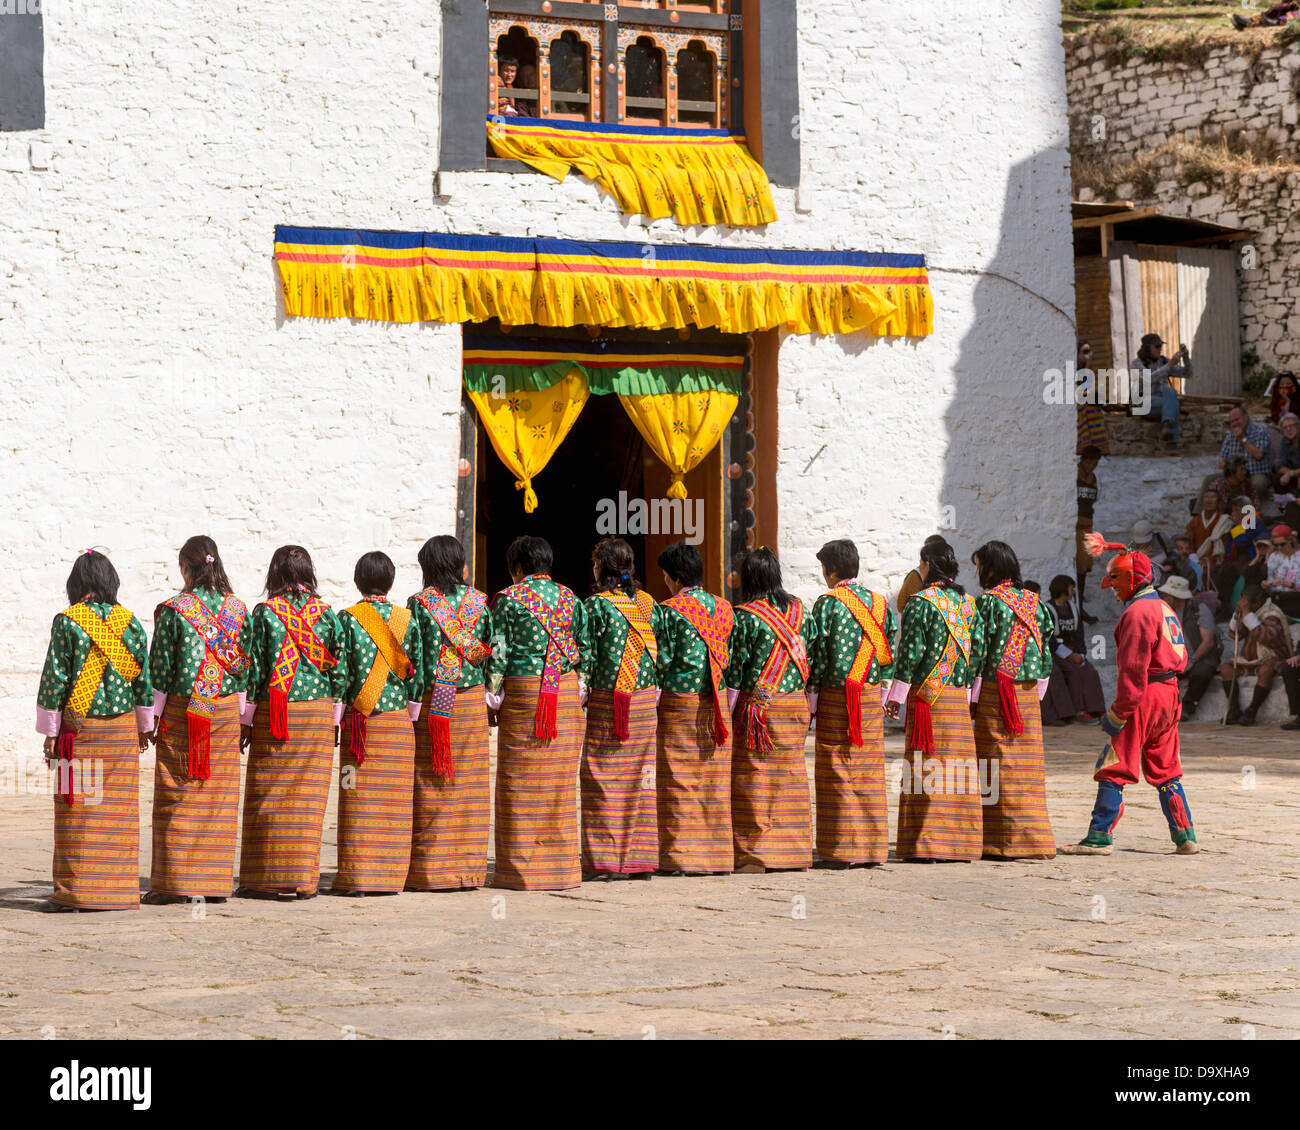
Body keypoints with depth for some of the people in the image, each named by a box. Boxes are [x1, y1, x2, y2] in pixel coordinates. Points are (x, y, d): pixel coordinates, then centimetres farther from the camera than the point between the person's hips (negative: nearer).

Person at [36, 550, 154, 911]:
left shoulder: (67, 622, -7)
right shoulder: (130, 623, 4)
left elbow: (55, 678, -7)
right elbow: (144, 679, 8)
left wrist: (50, 732, -1)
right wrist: (144, 727, 17)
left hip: (79, 727, -3)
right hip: (123, 729, 3)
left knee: (79, 811, 0)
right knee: (118, 808, 6)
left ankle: (75, 891, 0)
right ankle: (119, 890, 7)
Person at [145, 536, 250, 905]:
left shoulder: (175, 609, -8)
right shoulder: (237, 608, 4)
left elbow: (161, 666, -6)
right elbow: (247, 662, 7)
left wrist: (152, 717, 1)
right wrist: (241, 714, 14)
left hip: (183, 708, -4)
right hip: (227, 709, 4)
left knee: (178, 796, 2)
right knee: (220, 796, 7)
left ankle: (174, 882, 2)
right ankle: (216, 883, 8)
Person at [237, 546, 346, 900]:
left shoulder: (265, 613, -5)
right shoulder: (326, 613, 3)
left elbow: (254, 670, -5)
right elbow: (340, 668, 4)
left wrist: (246, 721, 1)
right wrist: (334, 719, 12)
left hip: (274, 713, -2)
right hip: (318, 711, 3)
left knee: (270, 797, 3)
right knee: (308, 797, 6)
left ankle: (266, 879, 4)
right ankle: (304, 880, 7)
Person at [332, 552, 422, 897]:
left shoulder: (347, 619, -5)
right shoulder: (407, 619, 2)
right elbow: (417, 671, 4)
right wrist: (412, 714, 13)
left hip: (360, 719, -2)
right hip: (398, 720, 2)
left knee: (359, 799, 0)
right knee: (394, 798, 6)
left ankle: (356, 877, -2)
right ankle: (391, 875, 7)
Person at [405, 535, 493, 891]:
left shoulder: (420, 603, -4)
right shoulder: (478, 601, 3)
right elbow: (490, 651, 4)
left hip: (431, 699, -2)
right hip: (471, 700, 2)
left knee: (431, 785, 1)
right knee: (468, 782, 7)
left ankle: (429, 870, 1)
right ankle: (470, 868, 9)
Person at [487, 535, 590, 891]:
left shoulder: (509, 598, -3)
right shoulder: (569, 598, 9)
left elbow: (498, 651, -6)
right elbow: (584, 646, 9)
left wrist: (492, 695, -1)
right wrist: (578, 684, 14)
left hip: (524, 691, -4)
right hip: (567, 695, 4)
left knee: (522, 781, 0)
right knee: (560, 779, 8)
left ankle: (521, 868, 0)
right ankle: (562, 867, 10)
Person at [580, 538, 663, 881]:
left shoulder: (597, 604, -8)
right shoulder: (648, 602, 7)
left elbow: (587, 656, -8)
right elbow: (661, 650, 9)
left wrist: (581, 694, 2)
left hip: (608, 702, -5)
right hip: (646, 701, 5)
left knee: (604, 776, 0)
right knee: (640, 777, 8)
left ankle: (603, 859, -1)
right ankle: (641, 859, 10)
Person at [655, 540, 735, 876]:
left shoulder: (670, 610, -9)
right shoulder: (723, 608, 7)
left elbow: (663, 661, -9)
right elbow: (730, 656, 10)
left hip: (678, 699, -5)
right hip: (716, 699, 5)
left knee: (679, 780, -1)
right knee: (715, 780, 8)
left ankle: (680, 857, -1)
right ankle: (717, 853, 11)